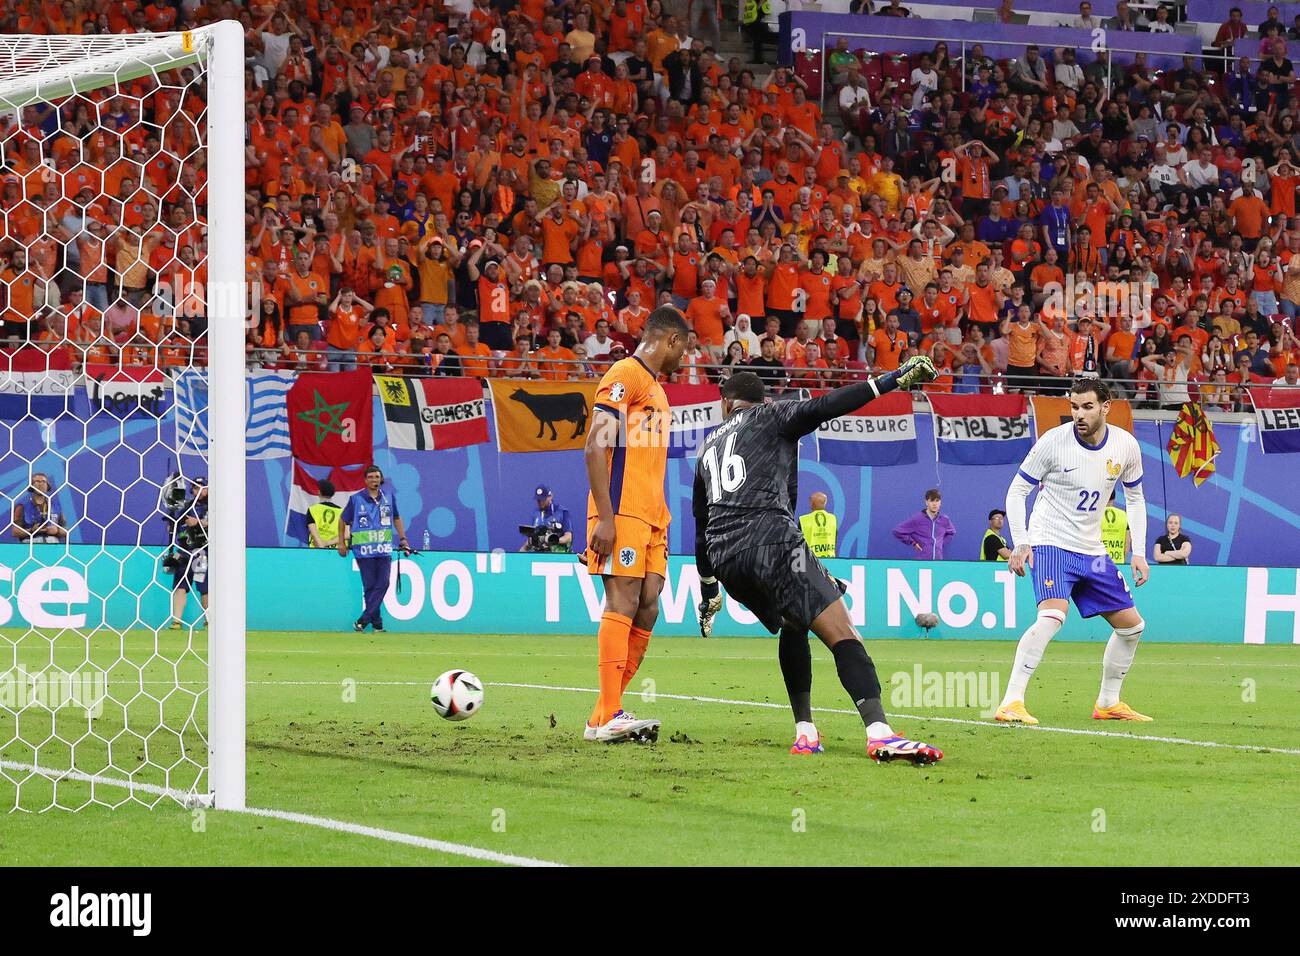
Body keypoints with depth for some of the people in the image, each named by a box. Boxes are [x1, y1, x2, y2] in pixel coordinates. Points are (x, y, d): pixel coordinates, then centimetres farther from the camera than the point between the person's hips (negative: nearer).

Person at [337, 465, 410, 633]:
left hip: (384, 548, 3)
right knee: (369, 586, -2)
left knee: (382, 584, -8)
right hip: (363, 549, -3)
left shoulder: (389, 497, 9)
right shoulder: (356, 499, 1)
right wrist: (342, 542, 6)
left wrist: (402, 538, 17)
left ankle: (363, 620, -7)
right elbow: (343, 520, 10)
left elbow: (396, 518, 23)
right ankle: (376, 622, 4)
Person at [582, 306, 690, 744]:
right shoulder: (625, 375, -6)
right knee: (623, 604, -13)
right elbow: (595, 448, -14)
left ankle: (604, 716, 5)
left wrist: (662, 520, 20)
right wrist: (605, 517, -21)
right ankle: (608, 716, -16)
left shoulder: (654, 386, 23)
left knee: (646, 610, 3)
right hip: (622, 513, -9)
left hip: (650, 518, 9)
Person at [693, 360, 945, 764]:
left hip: (722, 556, 6)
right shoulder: (770, 416, 15)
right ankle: (880, 734, -32)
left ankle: (805, 732, 18)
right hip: (771, 537, -6)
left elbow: (701, 528, 34)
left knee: (792, 625, 29)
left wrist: (708, 590, 43)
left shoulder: (707, 450, 30)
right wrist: (893, 380, -6)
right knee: (841, 633, -13)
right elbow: (821, 408, -4)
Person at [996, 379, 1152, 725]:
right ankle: (1011, 703, -32)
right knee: (1052, 615, -30)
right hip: (1050, 543, -6)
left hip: (1092, 550, 6)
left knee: (1131, 626, 9)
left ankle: (1108, 703, 27)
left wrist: (1139, 553, 5)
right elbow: (1017, 490, -5)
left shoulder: (1126, 446, -2)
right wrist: (1020, 543, -15)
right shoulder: (1053, 442, -14)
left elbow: (1135, 499, 13)